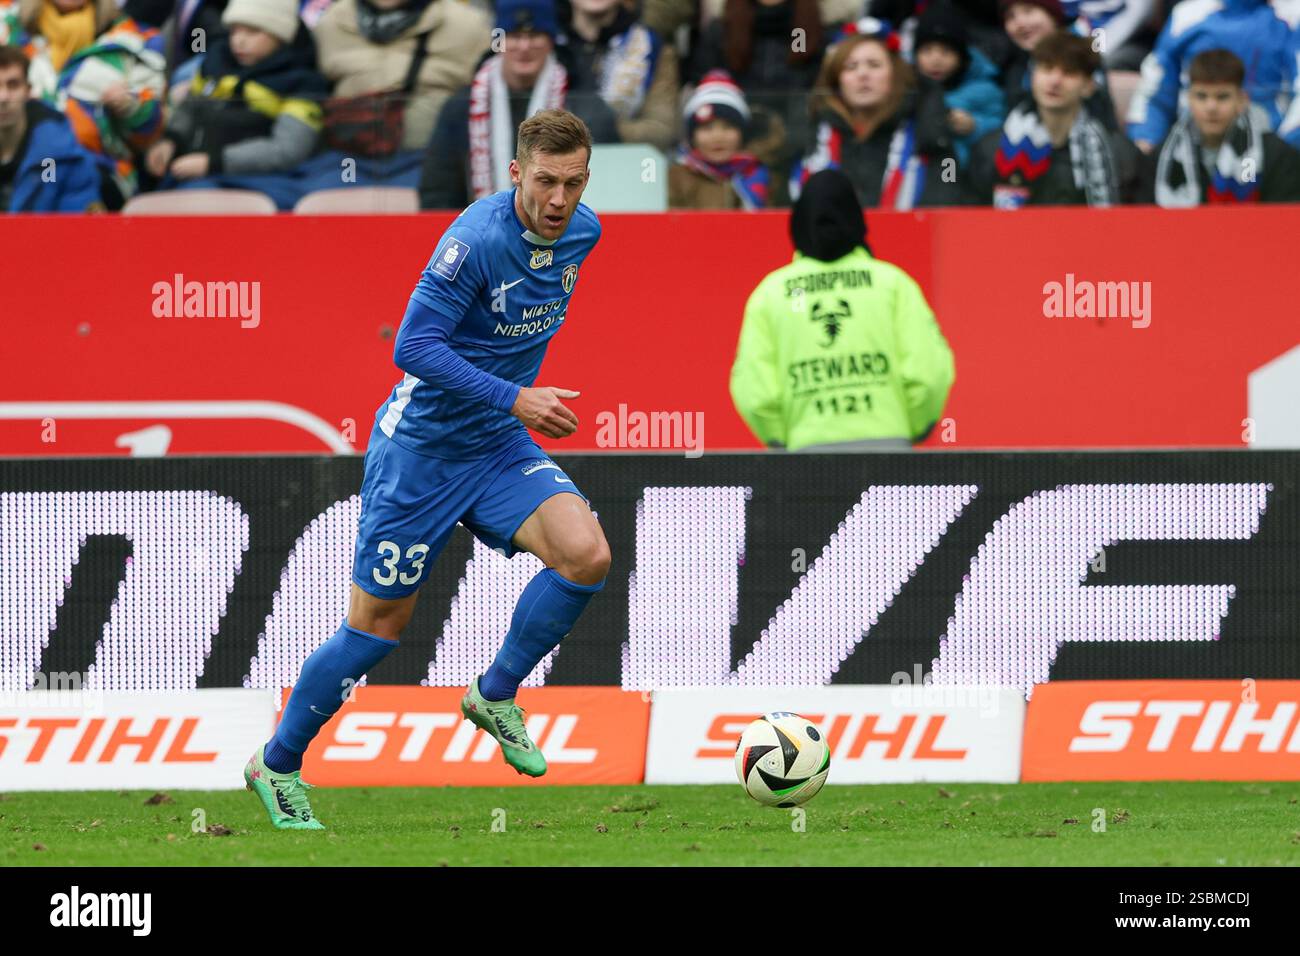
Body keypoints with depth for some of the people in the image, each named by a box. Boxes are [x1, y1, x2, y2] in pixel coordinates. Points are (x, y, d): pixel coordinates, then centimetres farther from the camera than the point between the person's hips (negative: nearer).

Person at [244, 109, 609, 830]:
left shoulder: (582, 232, -3)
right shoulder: (478, 237, -26)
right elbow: (414, 347, -28)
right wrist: (515, 398, -32)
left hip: (499, 446, 6)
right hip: (420, 445, -6)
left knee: (586, 555, -19)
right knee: (379, 625, 3)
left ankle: (496, 697, 5)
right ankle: (278, 765, 24)